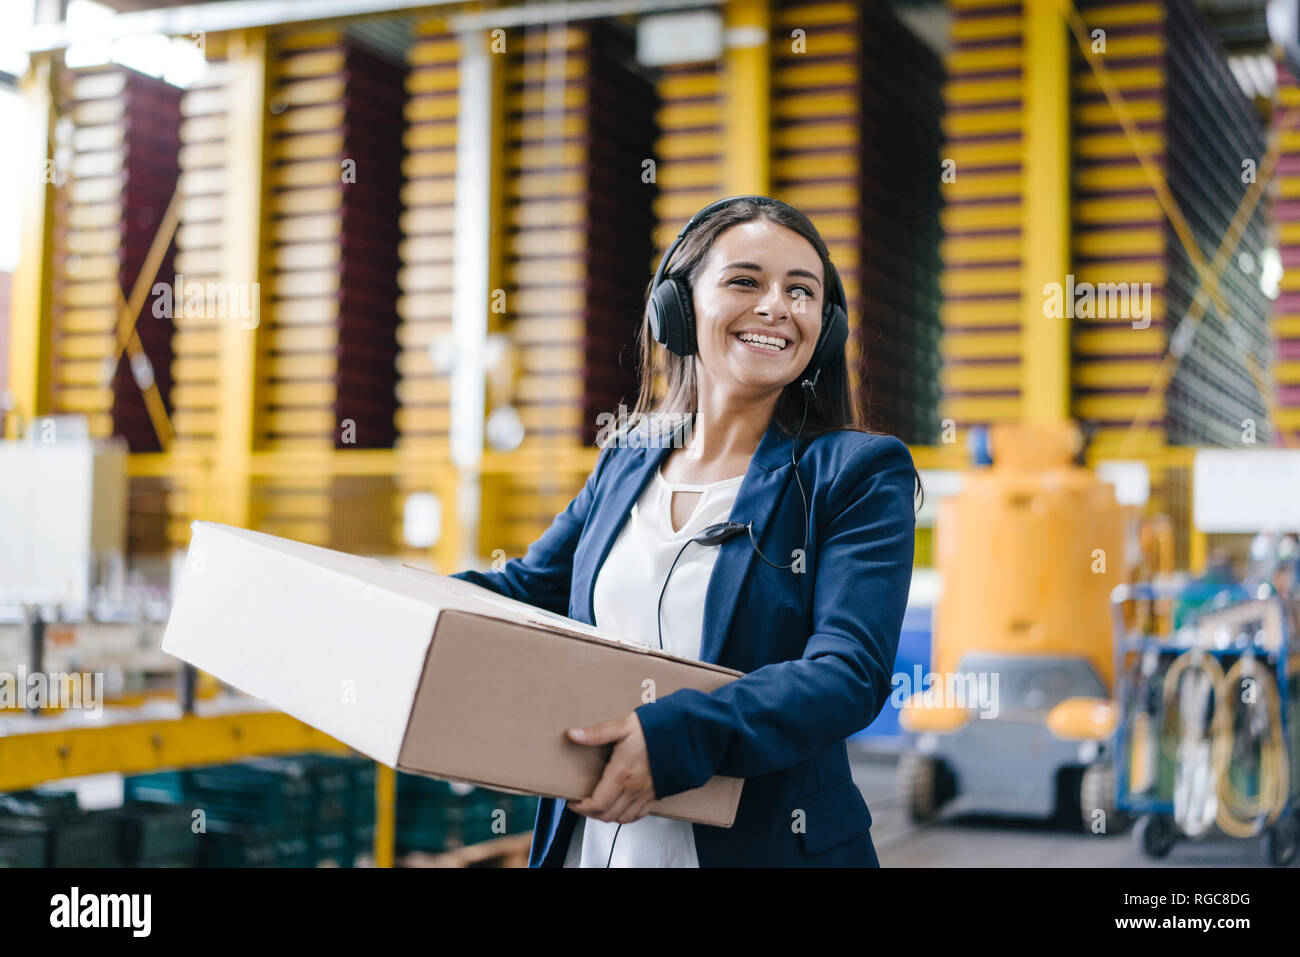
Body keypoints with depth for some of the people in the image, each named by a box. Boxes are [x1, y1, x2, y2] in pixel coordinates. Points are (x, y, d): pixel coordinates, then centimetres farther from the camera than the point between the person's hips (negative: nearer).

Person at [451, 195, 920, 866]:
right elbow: (528, 588, 16)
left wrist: (676, 740, -34)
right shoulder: (626, 461, 7)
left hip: (762, 845, -4)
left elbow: (850, 672, -20)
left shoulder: (860, 474, -9)